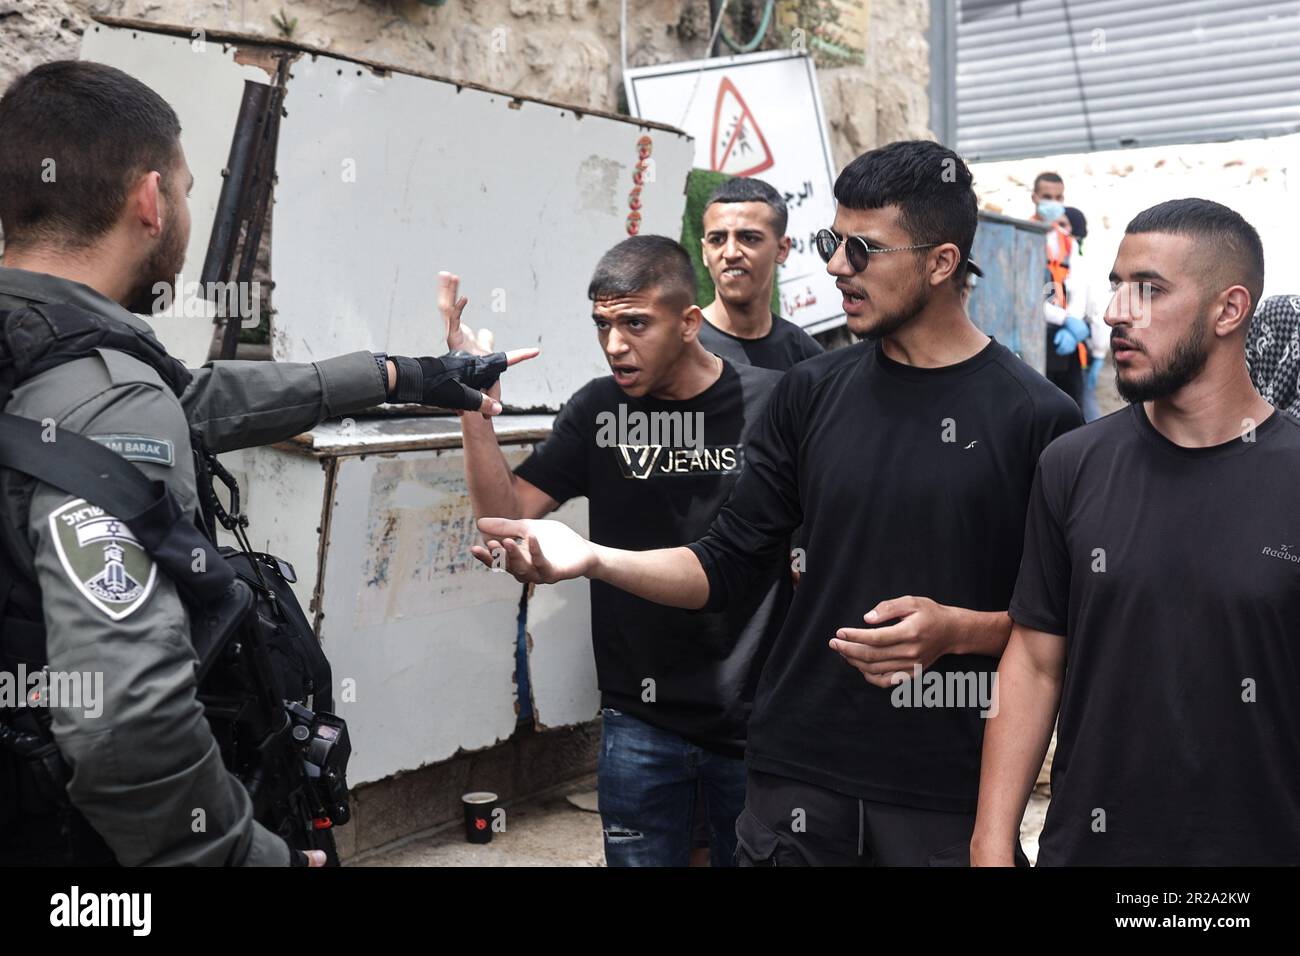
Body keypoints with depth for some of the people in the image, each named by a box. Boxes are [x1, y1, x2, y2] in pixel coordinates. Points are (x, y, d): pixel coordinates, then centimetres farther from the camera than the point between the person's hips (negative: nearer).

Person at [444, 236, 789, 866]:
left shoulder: (771, 404, -10)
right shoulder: (598, 409, 0)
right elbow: (504, 514, -4)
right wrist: (475, 400, -14)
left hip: (756, 720, -2)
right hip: (639, 720, 2)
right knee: (639, 857, 14)